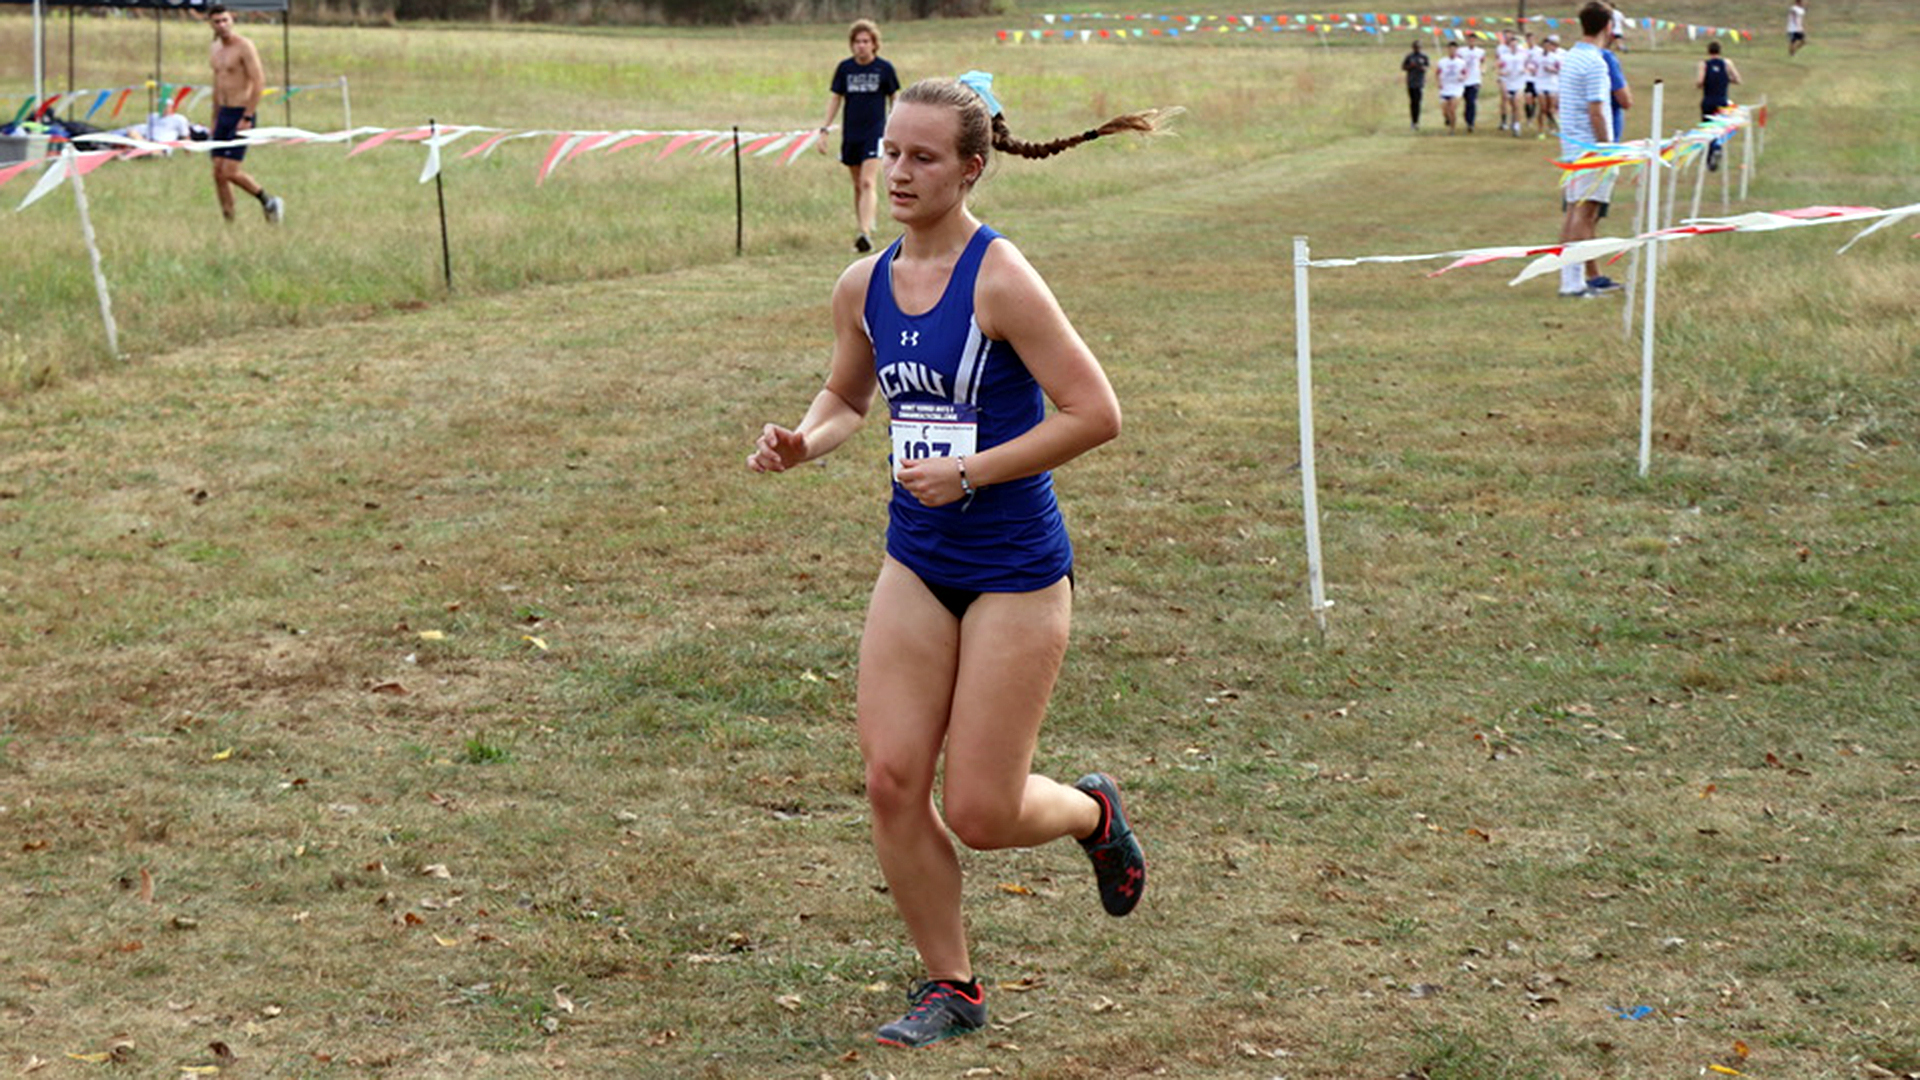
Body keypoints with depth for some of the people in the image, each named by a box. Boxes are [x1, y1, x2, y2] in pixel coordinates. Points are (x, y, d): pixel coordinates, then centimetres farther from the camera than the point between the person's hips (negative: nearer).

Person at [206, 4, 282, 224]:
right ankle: (228, 221, 8)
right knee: (218, 172, 2)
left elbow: (259, 82, -16)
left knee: (230, 171, -12)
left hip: (241, 114, -8)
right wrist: (215, 120, 21)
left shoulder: (245, 47, -11)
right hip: (223, 114, 8)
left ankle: (268, 201, 7)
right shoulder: (216, 48, 13)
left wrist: (247, 118, -19)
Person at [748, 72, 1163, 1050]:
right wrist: (804, 442, -1)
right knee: (891, 779, -2)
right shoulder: (864, 287, 3)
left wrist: (968, 472, -21)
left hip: (1015, 571, -6)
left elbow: (1095, 413, -18)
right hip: (916, 563, 6)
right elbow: (847, 395, 21)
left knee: (979, 813, -3)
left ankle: (1093, 812, 32)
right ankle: (949, 986, 16)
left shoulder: (999, 280, -17)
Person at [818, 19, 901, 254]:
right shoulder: (845, 68, 4)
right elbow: (835, 98, 9)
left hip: (875, 131, -4)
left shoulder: (884, 68, -2)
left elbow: (894, 99, 8)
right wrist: (824, 129, 3)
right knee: (858, 186, 11)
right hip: (851, 134, 4)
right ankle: (863, 229, 23)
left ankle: (866, 233, -26)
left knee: (868, 183, -17)